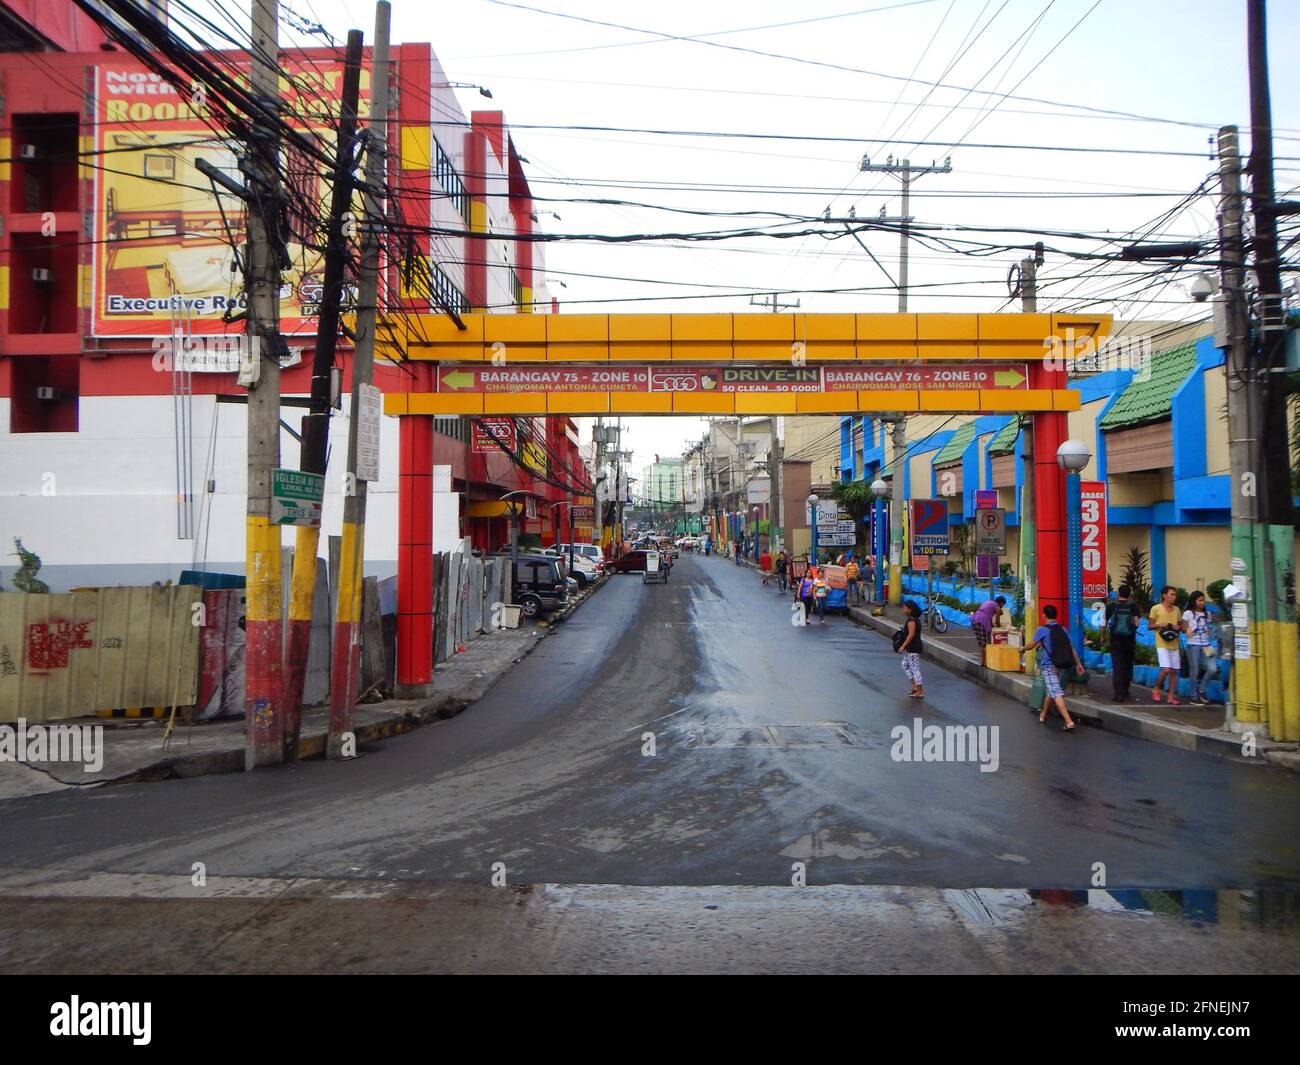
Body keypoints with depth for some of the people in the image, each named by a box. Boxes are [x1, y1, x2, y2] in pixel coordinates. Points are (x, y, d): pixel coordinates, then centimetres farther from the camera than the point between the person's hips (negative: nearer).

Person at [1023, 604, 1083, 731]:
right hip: (1060, 665, 7)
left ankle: (1069, 722, -25)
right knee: (1051, 691, 21)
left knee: (1057, 693, -13)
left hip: (1048, 666, -7)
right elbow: (1072, 648, 7)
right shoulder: (1063, 629, 9)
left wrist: (1023, 650, 22)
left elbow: (1031, 646, 2)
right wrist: (1078, 664, 11)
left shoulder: (1042, 629, -7)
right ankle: (1042, 715, 38)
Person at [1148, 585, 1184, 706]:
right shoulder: (1156, 608, -3)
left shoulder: (1176, 609, 12)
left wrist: (1178, 627, -3)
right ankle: (1156, 689, 6)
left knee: (1174, 671, 4)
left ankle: (1171, 697, 10)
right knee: (1166, 669, -16)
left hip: (1174, 645, 6)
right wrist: (1160, 624, -17)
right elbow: (1149, 626, 0)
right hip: (1162, 644, -5)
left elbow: (1181, 625, 19)